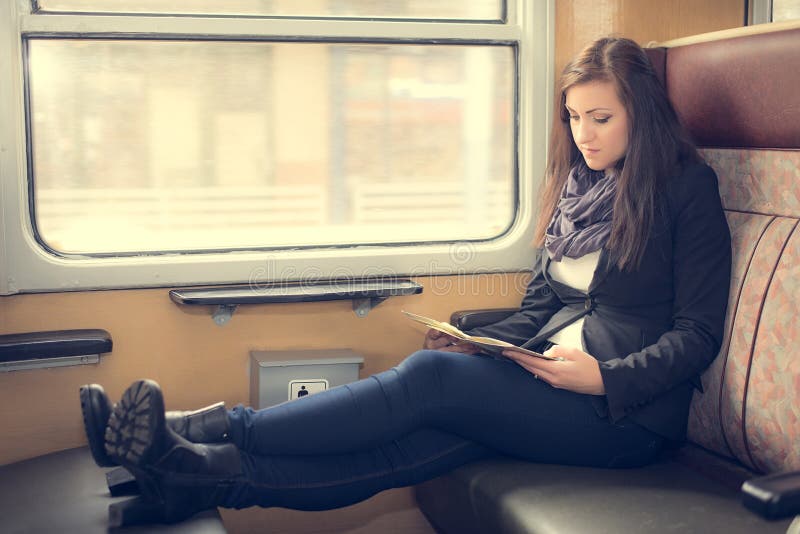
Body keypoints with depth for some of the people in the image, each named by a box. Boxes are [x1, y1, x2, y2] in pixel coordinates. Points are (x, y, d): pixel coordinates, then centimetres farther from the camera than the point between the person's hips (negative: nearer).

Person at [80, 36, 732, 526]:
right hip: (550, 375, 5)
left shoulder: (686, 188, -1)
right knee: (417, 442, -22)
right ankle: (194, 473, -37)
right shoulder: (577, 184, 18)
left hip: (628, 411, -5)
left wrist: (606, 376, -18)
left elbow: (698, 333, -5)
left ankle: (216, 426, -26)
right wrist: (477, 344, 1)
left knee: (431, 376, -27)